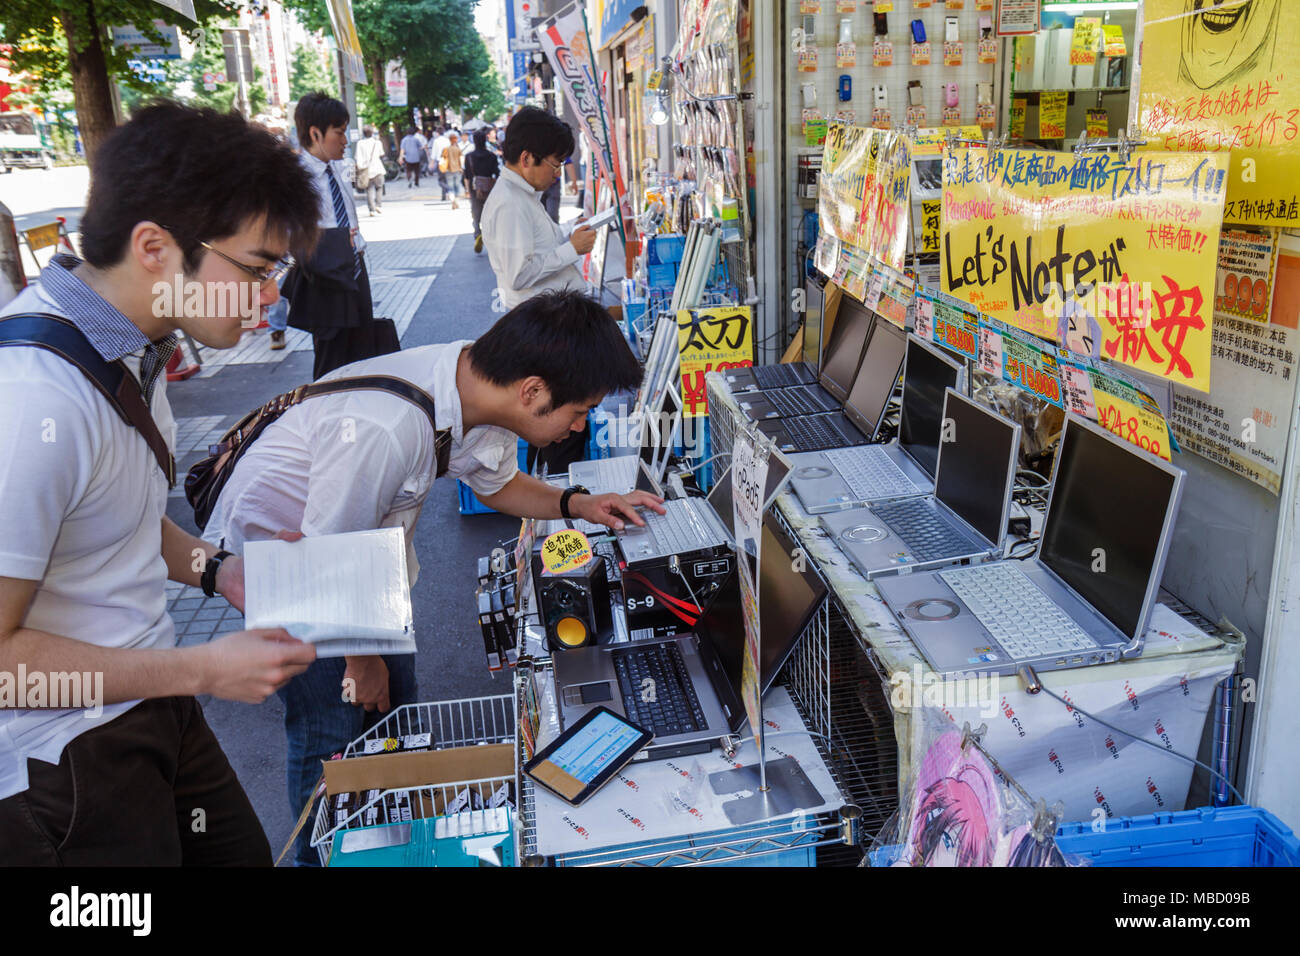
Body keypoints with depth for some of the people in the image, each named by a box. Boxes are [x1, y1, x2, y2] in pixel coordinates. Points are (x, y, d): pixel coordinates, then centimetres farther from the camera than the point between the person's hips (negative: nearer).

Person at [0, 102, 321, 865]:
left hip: (148, 711, 9)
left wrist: (212, 569, 2)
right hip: (64, 770, -9)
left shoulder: (128, 343, 1)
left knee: (242, 852, 21)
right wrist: (201, 670, -20)